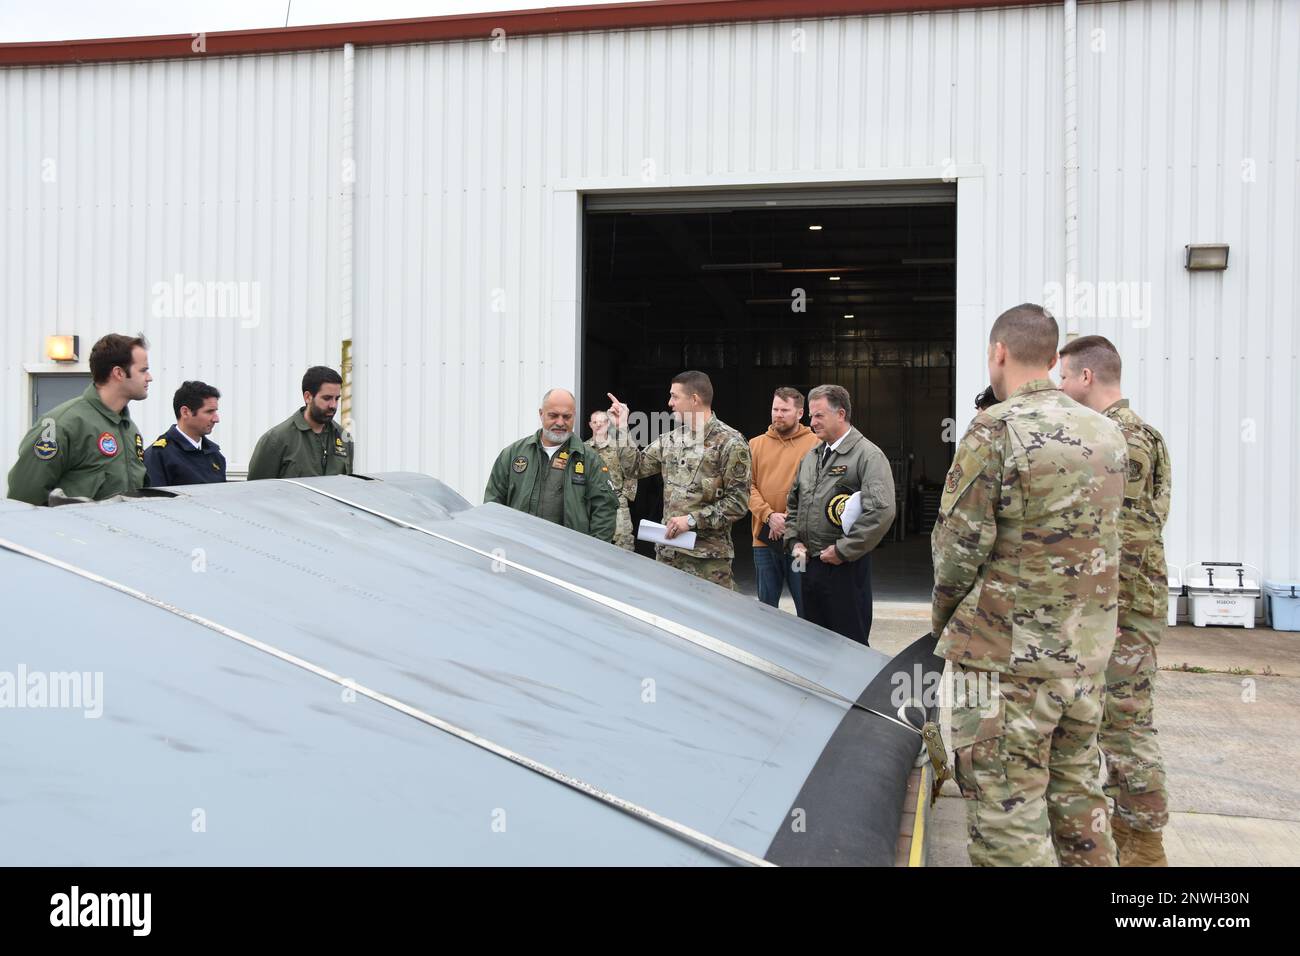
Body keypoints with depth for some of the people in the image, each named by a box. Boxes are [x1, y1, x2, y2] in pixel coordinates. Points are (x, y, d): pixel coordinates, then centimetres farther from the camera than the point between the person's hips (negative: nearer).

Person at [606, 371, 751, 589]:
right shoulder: (671, 439, 11)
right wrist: (621, 428, 9)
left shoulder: (730, 443, -9)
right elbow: (635, 467, 16)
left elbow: (737, 503, -12)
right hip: (667, 551, 6)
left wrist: (692, 520, -17)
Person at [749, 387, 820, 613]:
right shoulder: (756, 444, 9)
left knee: (806, 609, 4)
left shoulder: (815, 445, -3)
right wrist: (769, 516, -12)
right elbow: (748, 486, 2)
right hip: (764, 538, 4)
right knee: (766, 607, 14)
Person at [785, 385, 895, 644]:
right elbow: (794, 502, 24)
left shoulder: (868, 455, -10)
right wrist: (795, 541, 9)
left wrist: (843, 550, -18)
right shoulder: (810, 457, 14)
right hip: (810, 564, 7)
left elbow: (881, 510, -22)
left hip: (846, 566, -7)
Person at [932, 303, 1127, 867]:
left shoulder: (995, 430, -14)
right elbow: (1098, 538, 13)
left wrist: (943, 621, 3)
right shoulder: (1107, 434, 7)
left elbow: (958, 547, -11)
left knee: (1006, 820, 1)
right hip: (1086, 653, 7)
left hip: (1007, 657, -7)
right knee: (1077, 796, 20)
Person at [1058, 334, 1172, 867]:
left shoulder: (1126, 438, -16)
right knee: (1111, 723, 17)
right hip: (1103, 608, 10)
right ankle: (1123, 823, 29)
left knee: (1126, 726, -2)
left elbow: (1124, 540, -21)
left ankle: (1144, 847, 8)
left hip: (1122, 609, -10)